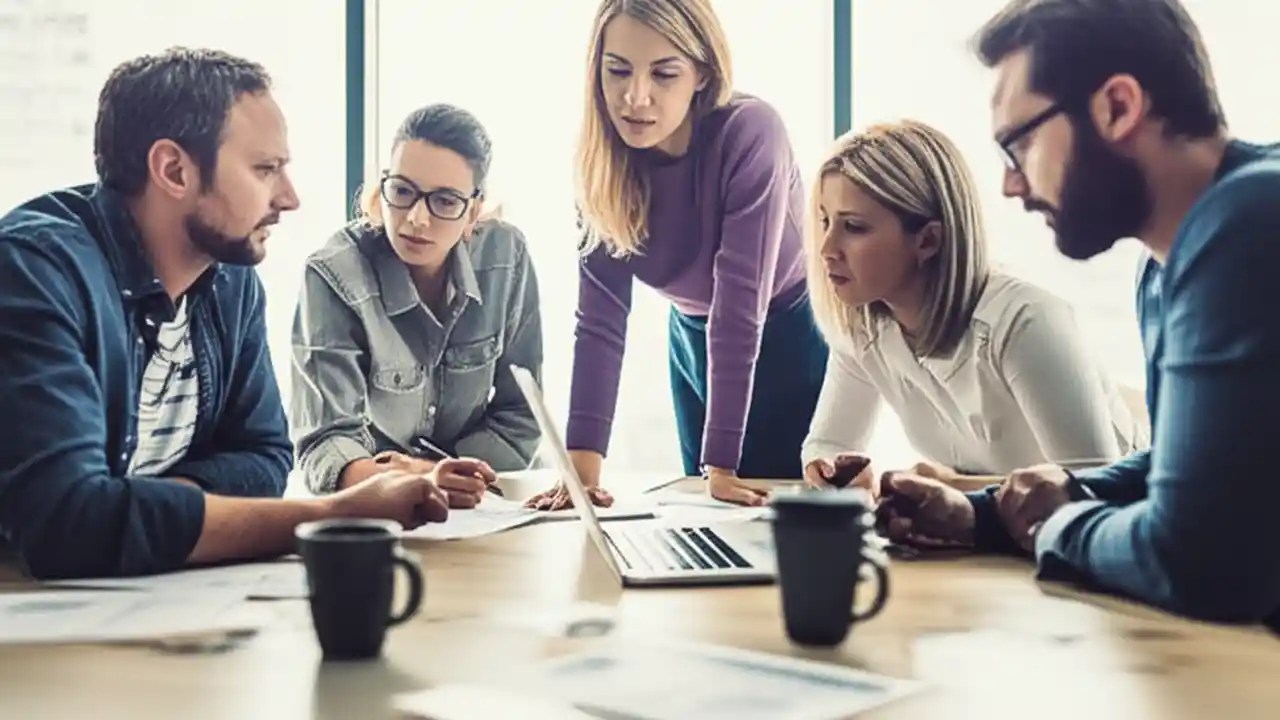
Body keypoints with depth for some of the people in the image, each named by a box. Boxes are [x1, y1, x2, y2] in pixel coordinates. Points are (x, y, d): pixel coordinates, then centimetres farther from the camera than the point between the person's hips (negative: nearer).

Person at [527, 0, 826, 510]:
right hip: (692, 339, 4)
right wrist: (583, 463, -30)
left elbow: (740, 301, -34)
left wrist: (721, 464, -36)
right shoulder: (604, 157, -17)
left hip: (786, 337, -4)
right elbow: (600, 314, -21)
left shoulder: (749, 134, -31)